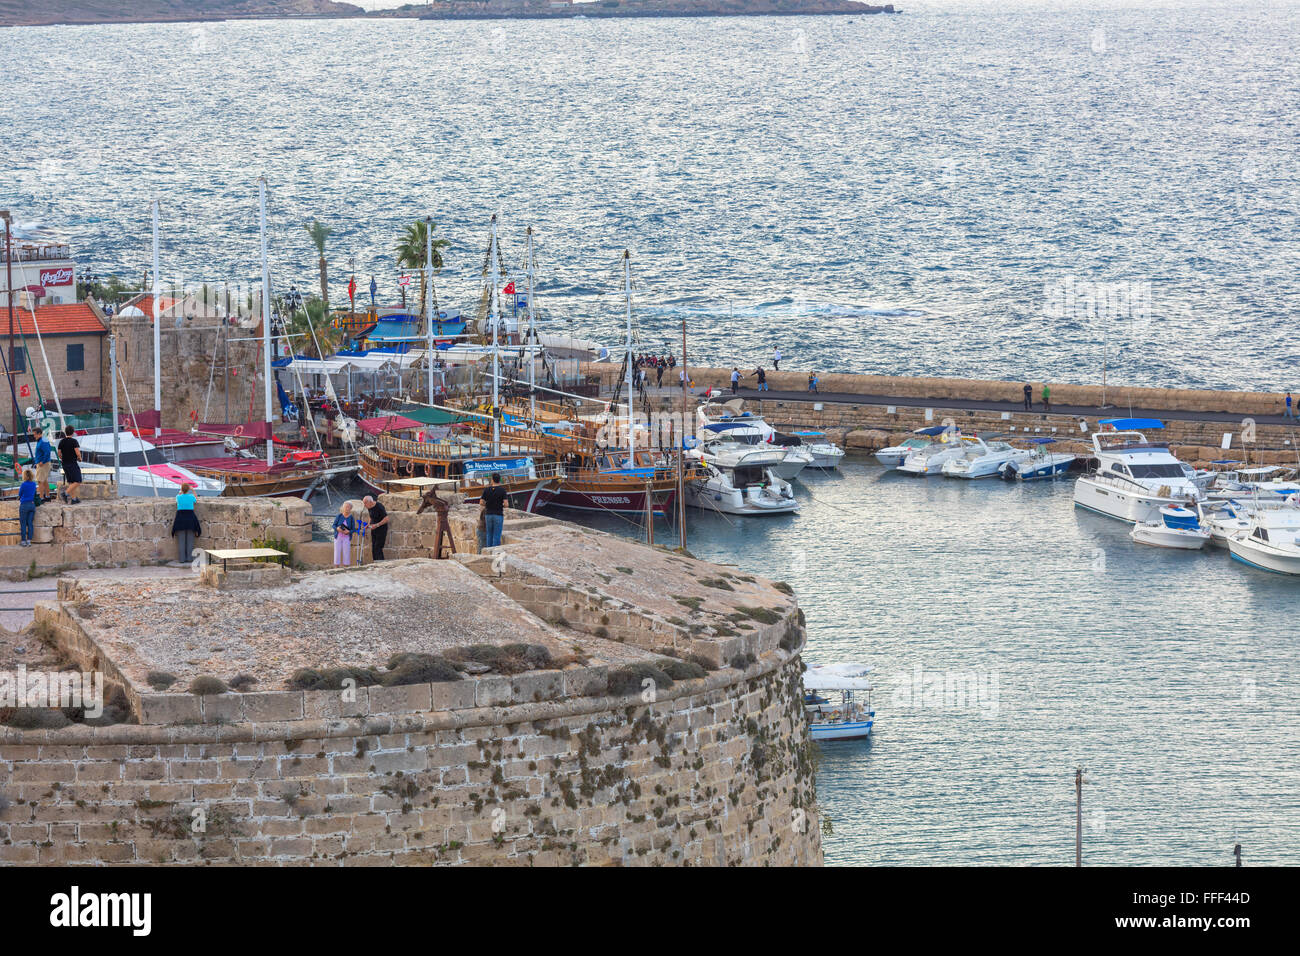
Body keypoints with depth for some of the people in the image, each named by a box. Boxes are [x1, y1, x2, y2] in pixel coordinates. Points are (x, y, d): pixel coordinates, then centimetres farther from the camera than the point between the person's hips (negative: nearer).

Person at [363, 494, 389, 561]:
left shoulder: (379, 507, -20)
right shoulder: (369, 508, 5)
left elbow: (386, 519, -20)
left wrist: (377, 525, -23)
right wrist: (369, 524, 4)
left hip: (381, 530, -8)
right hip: (374, 530, 8)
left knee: (378, 548, -13)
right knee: (373, 548, 5)